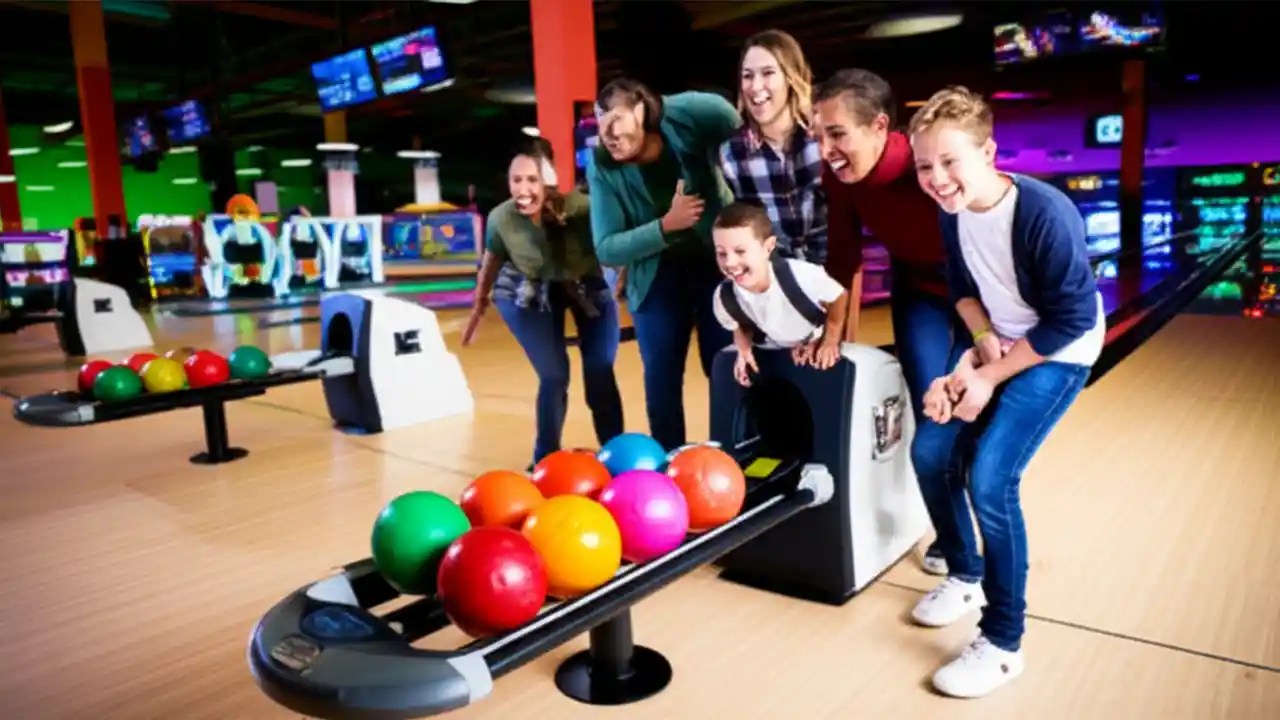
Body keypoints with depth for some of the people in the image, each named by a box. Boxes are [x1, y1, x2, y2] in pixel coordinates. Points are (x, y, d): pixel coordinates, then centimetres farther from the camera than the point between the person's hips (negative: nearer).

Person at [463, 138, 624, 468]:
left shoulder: (579, 208, -35)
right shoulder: (501, 219, -25)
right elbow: (492, 260, -5)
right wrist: (479, 305, 7)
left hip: (587, 285, 0)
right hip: (529, 292, 0)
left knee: (600, 372, -3)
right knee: (554, 376, -7)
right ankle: (545, 459, 16)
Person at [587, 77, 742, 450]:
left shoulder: (691, 114, -23)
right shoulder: (602, 166, -18)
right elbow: (607, 249, -18)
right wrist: (666, 225, -30)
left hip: (720, 263, -1)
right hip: (657, 277, 1)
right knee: (661, 377, 3)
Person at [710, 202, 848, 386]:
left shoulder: (800, 274, -41)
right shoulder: (724, 297, -30)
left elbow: (838, 298, -19)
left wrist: (830, 342, -15)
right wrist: (744, 350, -22)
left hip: (816, 347, -2)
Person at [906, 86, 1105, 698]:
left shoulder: (1047, 215, -30)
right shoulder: (951, 207, -10)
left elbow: (1072, 320, -22)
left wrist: (990, 377, -19)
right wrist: (984, 340, -11)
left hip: (1057, 353, -7)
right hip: (997, 344, 7)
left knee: (990, 479, -18)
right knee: (930, 451, 0)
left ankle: (1003, 644, 0)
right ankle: (965, 576, 24)